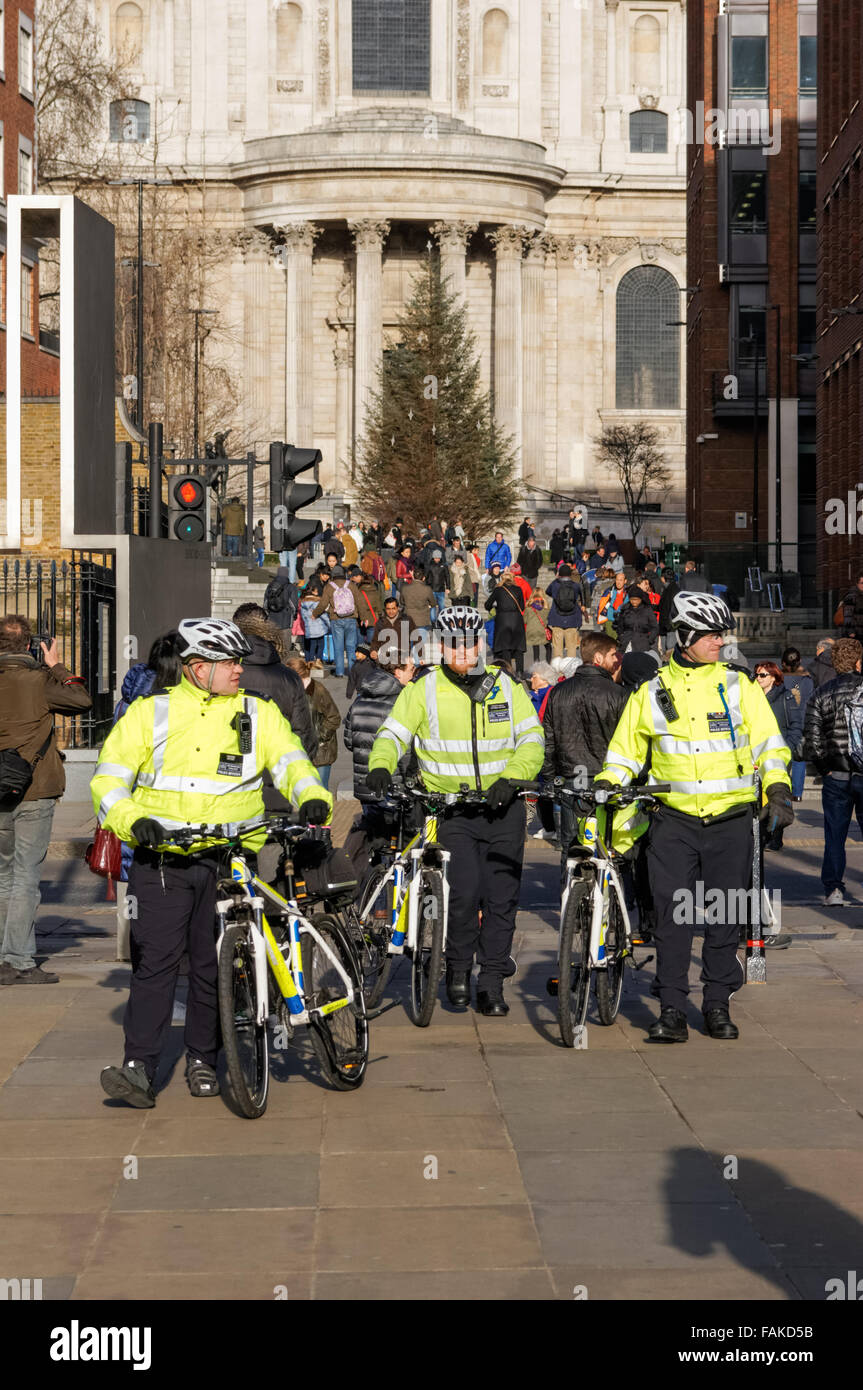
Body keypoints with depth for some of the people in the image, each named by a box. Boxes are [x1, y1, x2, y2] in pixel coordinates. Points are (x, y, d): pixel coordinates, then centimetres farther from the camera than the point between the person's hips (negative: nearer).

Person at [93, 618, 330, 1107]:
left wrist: (314, 798, -21)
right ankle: (140, 1067, -10)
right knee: (156, 959, -9)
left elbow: (291, 763, 1)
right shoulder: (149, 713, 7)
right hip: (162, 860, -1)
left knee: (214, 963, 4)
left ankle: (203, 1060, 19)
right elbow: (109, 778, 4)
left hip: (228, 860, 1)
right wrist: (133, 820, -14)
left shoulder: (259, 714, 11)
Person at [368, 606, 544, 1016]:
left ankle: (492, 984, 14)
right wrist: (380, 767, -25)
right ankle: (458, 967, 7)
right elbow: (393, 733, -4)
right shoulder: (424, 689, 1)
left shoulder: (506, 686, 5)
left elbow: (531, 740, 2)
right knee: (465, 890, -17)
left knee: (502, 896, 3)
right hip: (450, 808, -2)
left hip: (502, 806, 2)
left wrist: (511, 779, -16)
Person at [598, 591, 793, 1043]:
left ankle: (718, 1005, 16)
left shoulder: (739, 685, 4)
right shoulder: (651, 692, 5)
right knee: (673, 917, -4)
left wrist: (777, 788, -9)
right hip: (674, 821, 0)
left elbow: (767, 742, 5)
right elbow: (625, 749, 15)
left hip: (730, 820, 0)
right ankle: (672, 1010, 2)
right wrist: (606, 784, -1)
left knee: (724, 918, 4)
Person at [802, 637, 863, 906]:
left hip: (836, 777, 1)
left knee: (835, 835, 7)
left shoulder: (821, 695, -1)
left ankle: (833, 889, 2)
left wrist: (825, 769, 6)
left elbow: (811, 742, -5)